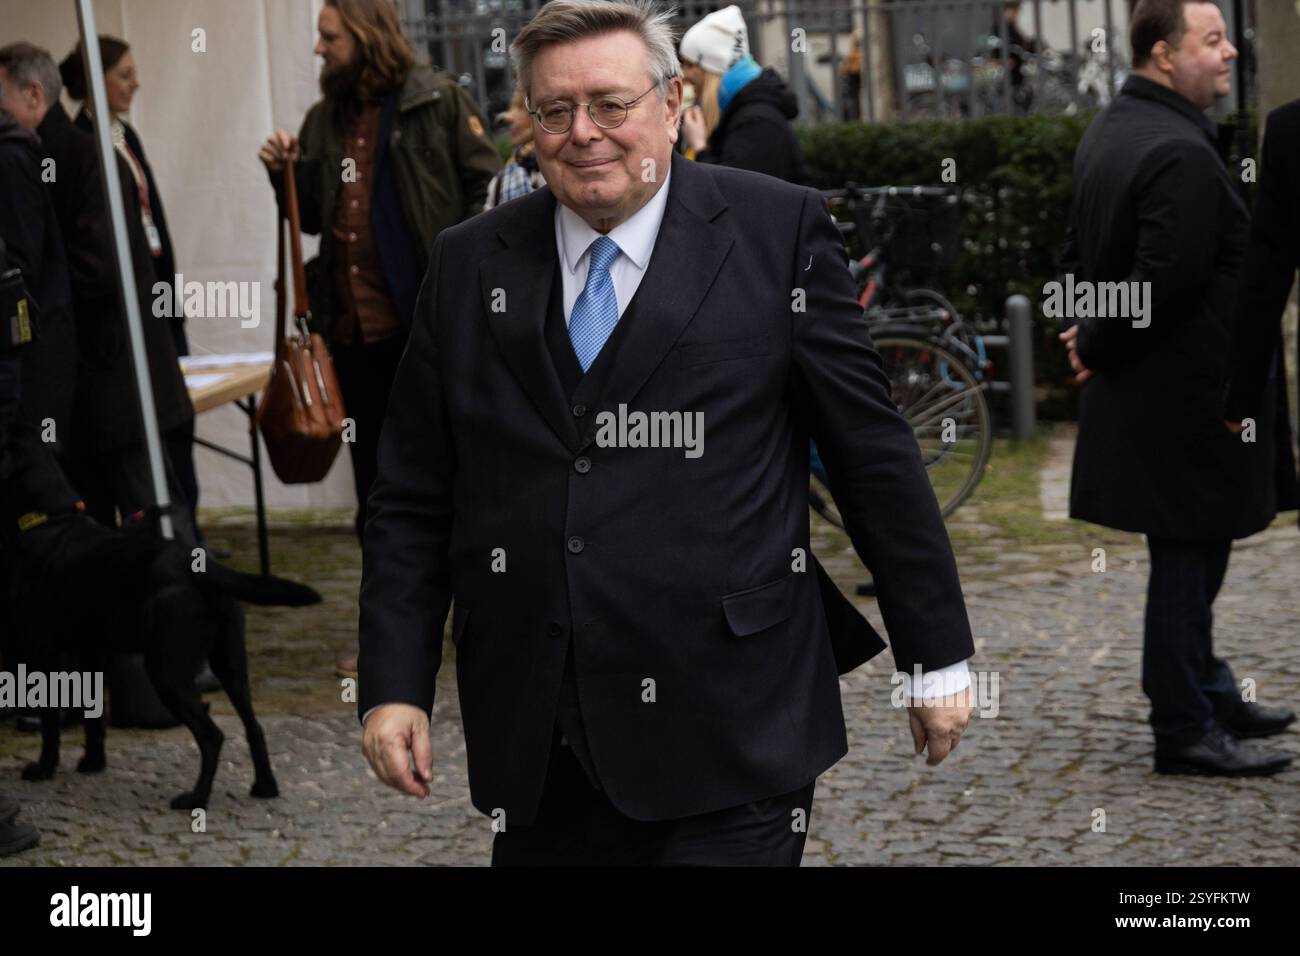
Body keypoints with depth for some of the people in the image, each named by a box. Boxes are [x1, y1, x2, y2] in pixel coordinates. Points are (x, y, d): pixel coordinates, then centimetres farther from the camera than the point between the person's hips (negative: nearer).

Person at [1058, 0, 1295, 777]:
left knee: (1189, 558, 20)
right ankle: (1185, 732, 5)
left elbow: (1080, 254, 18)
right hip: (1188, 393, -10)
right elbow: (1167, 282, -25)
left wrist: (1094, 339, 9)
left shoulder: (1108, 132, 11)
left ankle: (1210, 695, 33)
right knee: (1188, 559, -2)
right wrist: (1098, 346, -12)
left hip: (1140, 390, 10)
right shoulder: (1181, 153, -21)